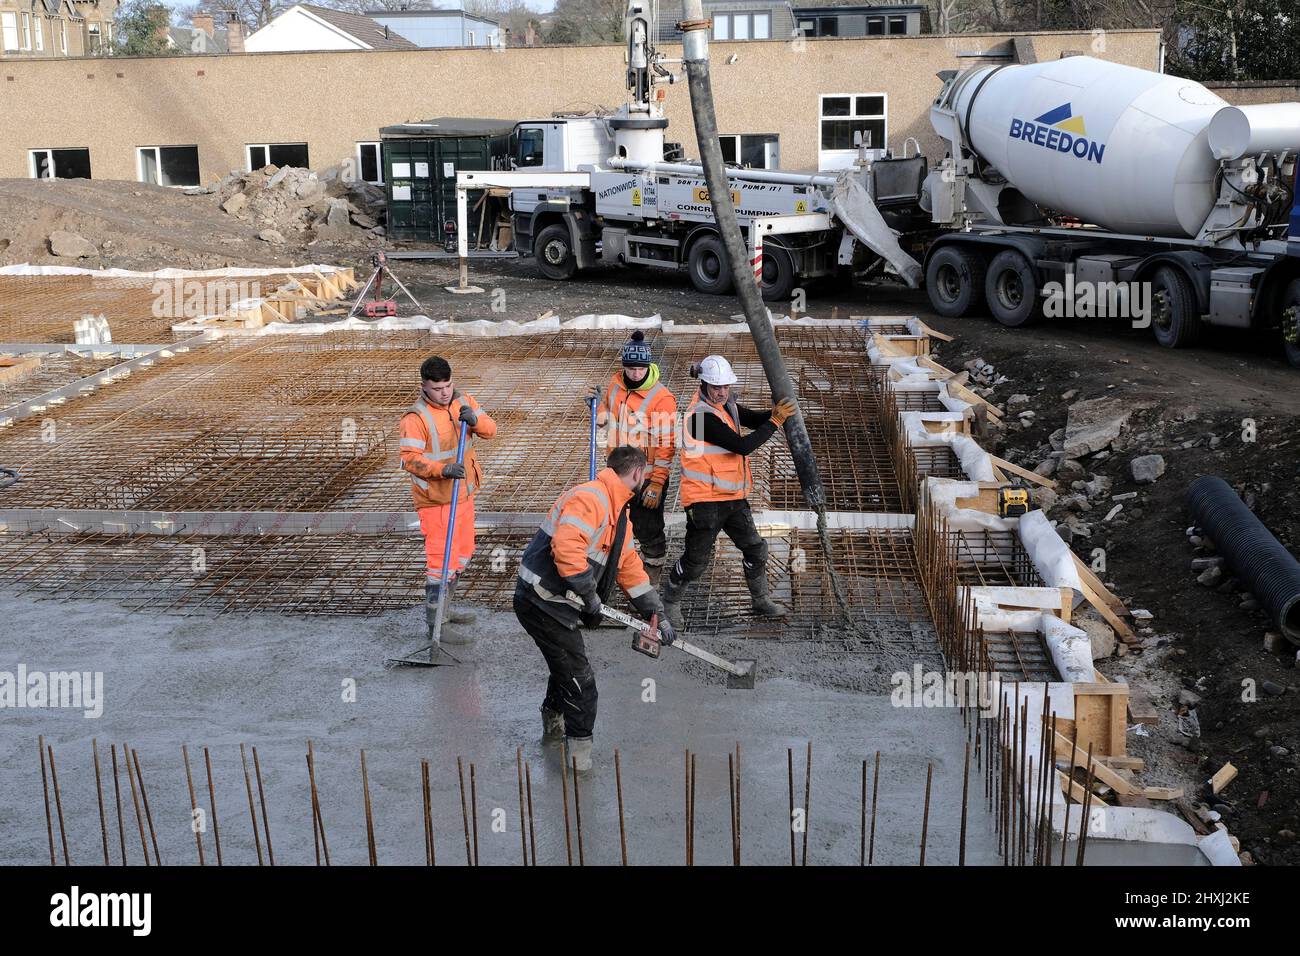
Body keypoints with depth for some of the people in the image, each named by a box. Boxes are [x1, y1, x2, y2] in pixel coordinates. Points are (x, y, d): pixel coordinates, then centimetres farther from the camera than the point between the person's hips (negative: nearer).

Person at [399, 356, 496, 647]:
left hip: (463, 493, 8)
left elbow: (490, 429, -3)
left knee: (462, 553, 20)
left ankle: (443, 607, 38)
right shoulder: (416, 417, -19)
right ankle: (435, 625, 2)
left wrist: (475, 421, -25)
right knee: (442, 560, -7)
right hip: (436, 500, -8)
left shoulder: (463, 402, 3)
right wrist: (443, 469, -35)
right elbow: (411, 459, -22)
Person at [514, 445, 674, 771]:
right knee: (580, 681, -7)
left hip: (558, 605, 10)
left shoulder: (618, 512, 14)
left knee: (568, 668, 27)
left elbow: (630, 565, 21)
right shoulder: (590, 498, -20)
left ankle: (553, 729, 49)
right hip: (543, 603, -10)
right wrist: (591, 598, -22)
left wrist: (656, 615, 19)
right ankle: (579, 754, 5)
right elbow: (567, 548, -32)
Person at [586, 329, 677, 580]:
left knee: (647, 529, 4)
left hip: (647, 475, -6)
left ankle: (653, 565, 28)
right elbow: (604, 419, 18)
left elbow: (666, 445, -19)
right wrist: (597, 403, -3)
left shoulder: (661, 398, -20)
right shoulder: (616, 383, 1)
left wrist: (657, 484, -20)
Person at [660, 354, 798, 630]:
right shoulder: (701, 415, -24)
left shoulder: (725, 403, 5)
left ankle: (761, 600, 34)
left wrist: (776, 413, -9)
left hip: (734, 496, 9)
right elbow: (742, 446, -27)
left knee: (755, 548, 15)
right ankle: (671, 602, 25)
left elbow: (755, 420, 12)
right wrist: (776, 421, -22)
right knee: (696, 560, 2)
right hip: (705, 499, -9)